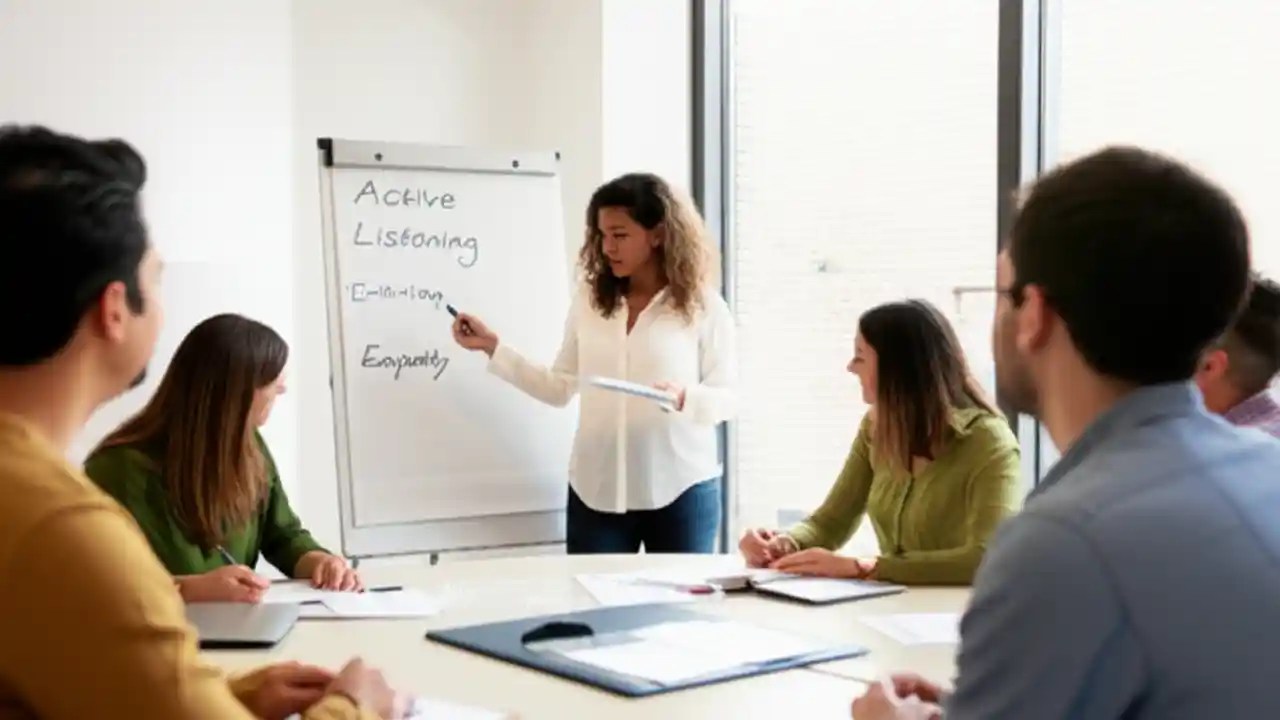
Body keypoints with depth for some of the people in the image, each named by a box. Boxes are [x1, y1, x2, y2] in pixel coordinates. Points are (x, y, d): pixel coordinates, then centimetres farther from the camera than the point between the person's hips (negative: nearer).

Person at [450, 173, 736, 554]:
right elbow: (560, 388, 7)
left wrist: (683, 397, -22)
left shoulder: (702, 305, -4)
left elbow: (727, 398, -2)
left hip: (680, 490, -2)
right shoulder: (589, 300, 5)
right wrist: (492, 346, 2)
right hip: (596, 489, 3)